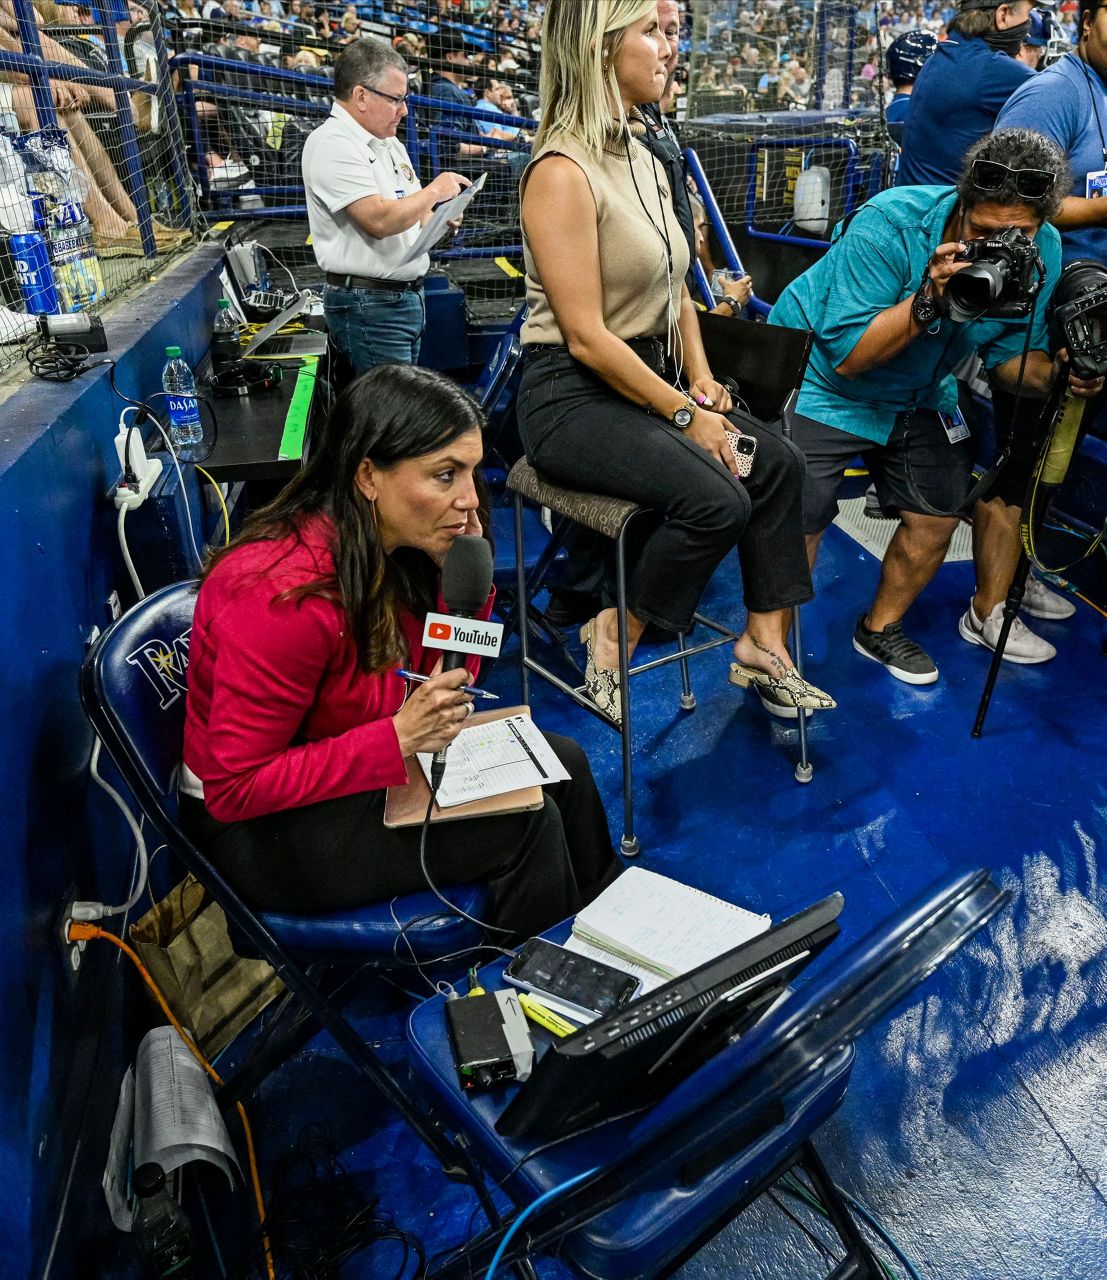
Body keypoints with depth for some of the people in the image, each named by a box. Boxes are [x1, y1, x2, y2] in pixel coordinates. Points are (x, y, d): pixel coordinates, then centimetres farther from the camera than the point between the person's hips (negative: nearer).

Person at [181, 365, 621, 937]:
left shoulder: (392, 545, -9)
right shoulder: (286, 596, -32)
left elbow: (447, 679, 2)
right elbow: (235, 788, -26)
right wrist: (399, 738, -31)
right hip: (255, 826, -8)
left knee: (563, 765, 5)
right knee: (526, 823, -17)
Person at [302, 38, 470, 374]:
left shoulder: (389, 143, 18)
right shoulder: (331, 145, -12)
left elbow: (410, 211, 28)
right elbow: (379, 220, -24)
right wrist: (435, 191, -10)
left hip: (409, 295, 9)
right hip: (368, 304, -9)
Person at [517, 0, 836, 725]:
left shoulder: (643, 160, 13)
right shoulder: (564, 172, -15)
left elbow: (673, 285, 19)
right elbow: (585, 337, -20)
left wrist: (701, 378, 3)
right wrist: (684, 413, -17)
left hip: (647, 379, 9)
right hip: (572, 398, -9)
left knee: (779, 461, -3)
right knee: (717, 499, -25)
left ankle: (765, 644, 5)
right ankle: (616, 638, -3)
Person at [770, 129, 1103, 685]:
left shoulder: (1040, 253, -12)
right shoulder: (888, 225, -30)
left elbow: (1010, 356, -3)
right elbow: (845, 356, -29)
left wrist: (1057, 373, -25)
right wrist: (929, 301, -40)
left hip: (919, 394, 6)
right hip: (818, 376, -6)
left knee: (938, 516, 5)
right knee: (797, 522, -14)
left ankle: (880, 629, 29)